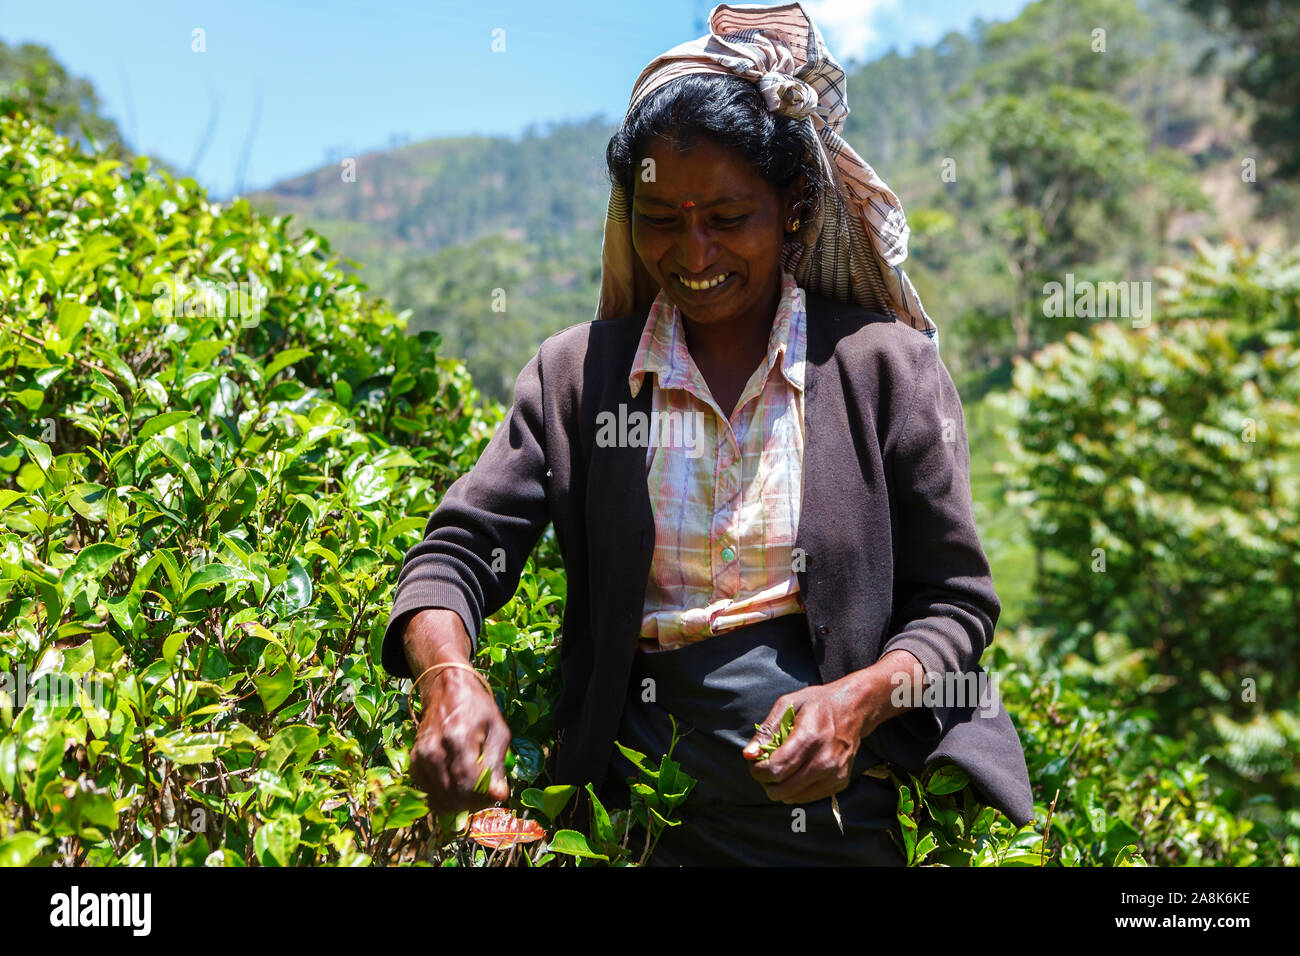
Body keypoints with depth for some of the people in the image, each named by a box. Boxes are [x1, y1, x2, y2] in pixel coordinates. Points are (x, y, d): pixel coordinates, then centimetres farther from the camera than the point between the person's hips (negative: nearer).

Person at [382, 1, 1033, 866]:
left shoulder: (888, 367, -2)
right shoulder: (577, 373, 3)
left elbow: (957, 603, 1)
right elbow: (460, 551, -2)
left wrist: (862, 697, -18)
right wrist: (450, 675, -23)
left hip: (858, 815, -2)